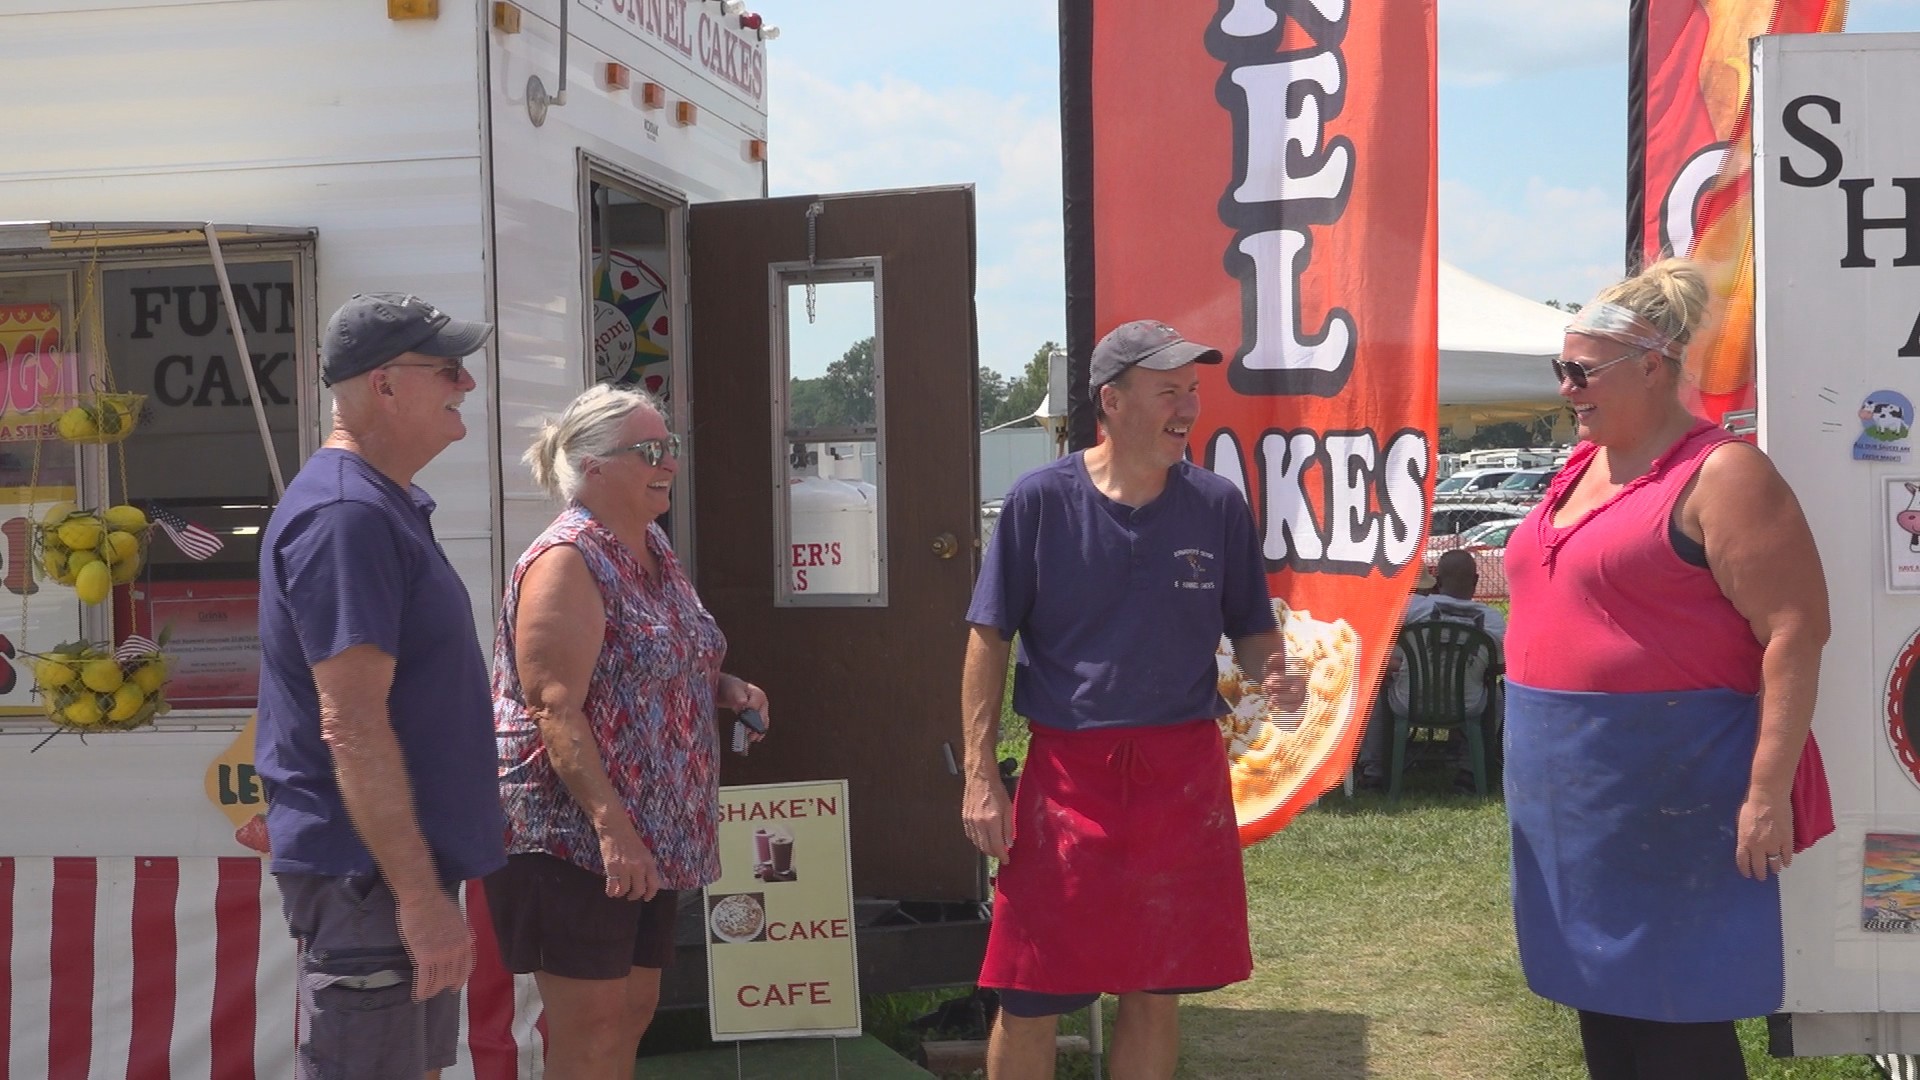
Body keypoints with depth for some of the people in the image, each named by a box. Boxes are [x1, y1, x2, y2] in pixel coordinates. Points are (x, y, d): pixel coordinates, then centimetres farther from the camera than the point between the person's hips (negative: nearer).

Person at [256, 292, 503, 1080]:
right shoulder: (346, 516, -20)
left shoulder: (388, 504, 12)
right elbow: (352, 728, -25)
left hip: (405, 862, 10)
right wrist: (419, 894, -25)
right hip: (369, 874, -10)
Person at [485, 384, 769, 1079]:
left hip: (651, 835, 9)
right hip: (576, 834, -9)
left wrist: (726, 687, 6)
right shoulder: (566, 561, -16)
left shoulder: (653, 547, 12)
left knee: (635, 1010, 14)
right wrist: (612, 825, -29)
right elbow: (556, 709, -23)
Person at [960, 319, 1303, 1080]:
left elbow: (1252, 629, 11)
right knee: (1030, 998, 2)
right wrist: (980, 774, -8)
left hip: (1184, 773, 2)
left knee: (1155, 991, 11)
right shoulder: (1041, 501, -5)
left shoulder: (1218, 505, 1)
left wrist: (1275, 673, -12)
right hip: (1067, 769, -2)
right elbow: (989, 638, -3)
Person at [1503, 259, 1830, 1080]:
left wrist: (1769, 791, -21)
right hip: (1567, 781, 8)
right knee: (1600, 993, 16)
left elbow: (1795, 632, -17)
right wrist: (1536, 761, 20)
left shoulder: (1720, 474, -13)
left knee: (1676, 1014, 0)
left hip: (1667, 788, -8)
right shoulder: (1582, 466, 13)